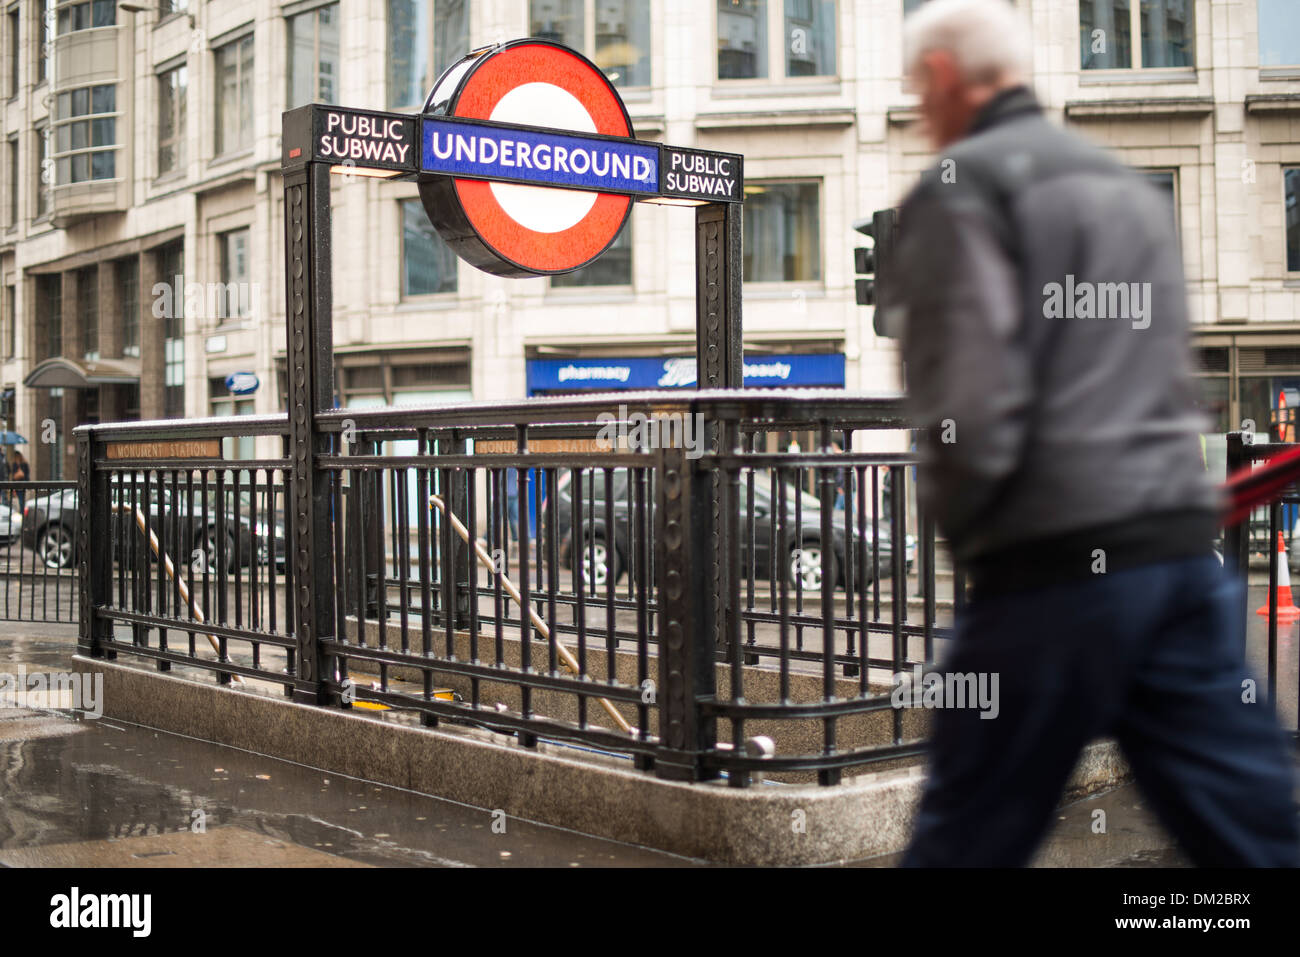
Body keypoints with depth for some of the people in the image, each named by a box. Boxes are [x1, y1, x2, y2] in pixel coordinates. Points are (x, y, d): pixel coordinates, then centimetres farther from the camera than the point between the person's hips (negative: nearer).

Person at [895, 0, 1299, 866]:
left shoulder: (960, 188, -6)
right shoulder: (1126, 184, 20)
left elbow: (971, 405, -16)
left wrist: (957, 521, 1)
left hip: (1059, 565, -7)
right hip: (1182, 545, 8)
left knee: (968, 837, 6)